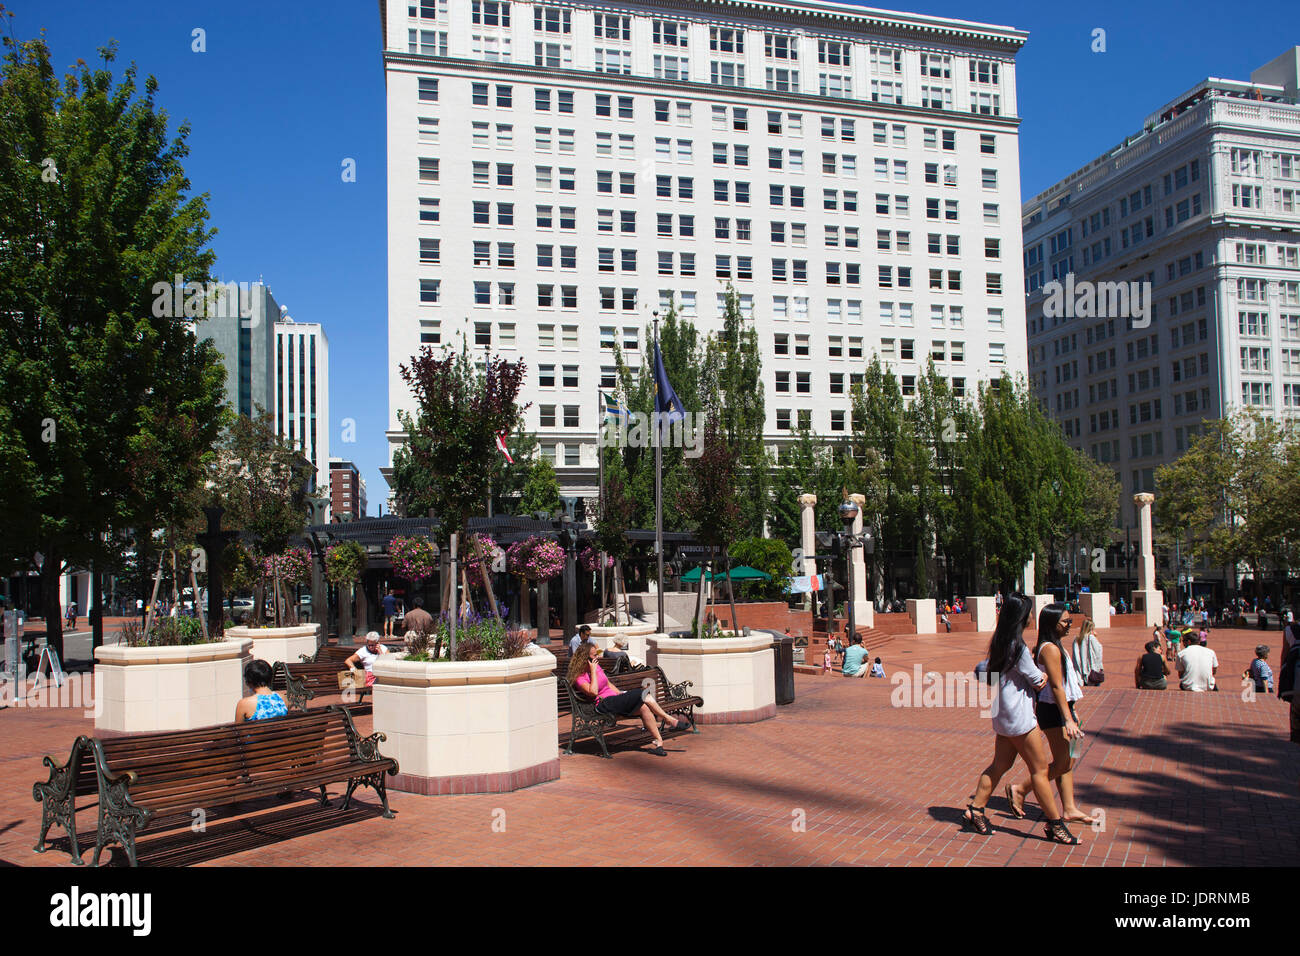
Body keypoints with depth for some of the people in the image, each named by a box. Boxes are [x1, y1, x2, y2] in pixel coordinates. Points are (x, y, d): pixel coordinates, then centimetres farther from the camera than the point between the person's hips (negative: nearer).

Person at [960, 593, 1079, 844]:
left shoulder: (1000, 641, 8)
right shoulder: (1017, 645, -20)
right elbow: (1036, 678, -12)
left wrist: (1037, 677, 1)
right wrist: (1043, 676, 9)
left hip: (1004, 713, 9)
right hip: (1018, 715, -9)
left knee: (1000, 764, 15)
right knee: (1040, 769, 1)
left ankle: (975, 810, 18)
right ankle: (1055, 825, 9)